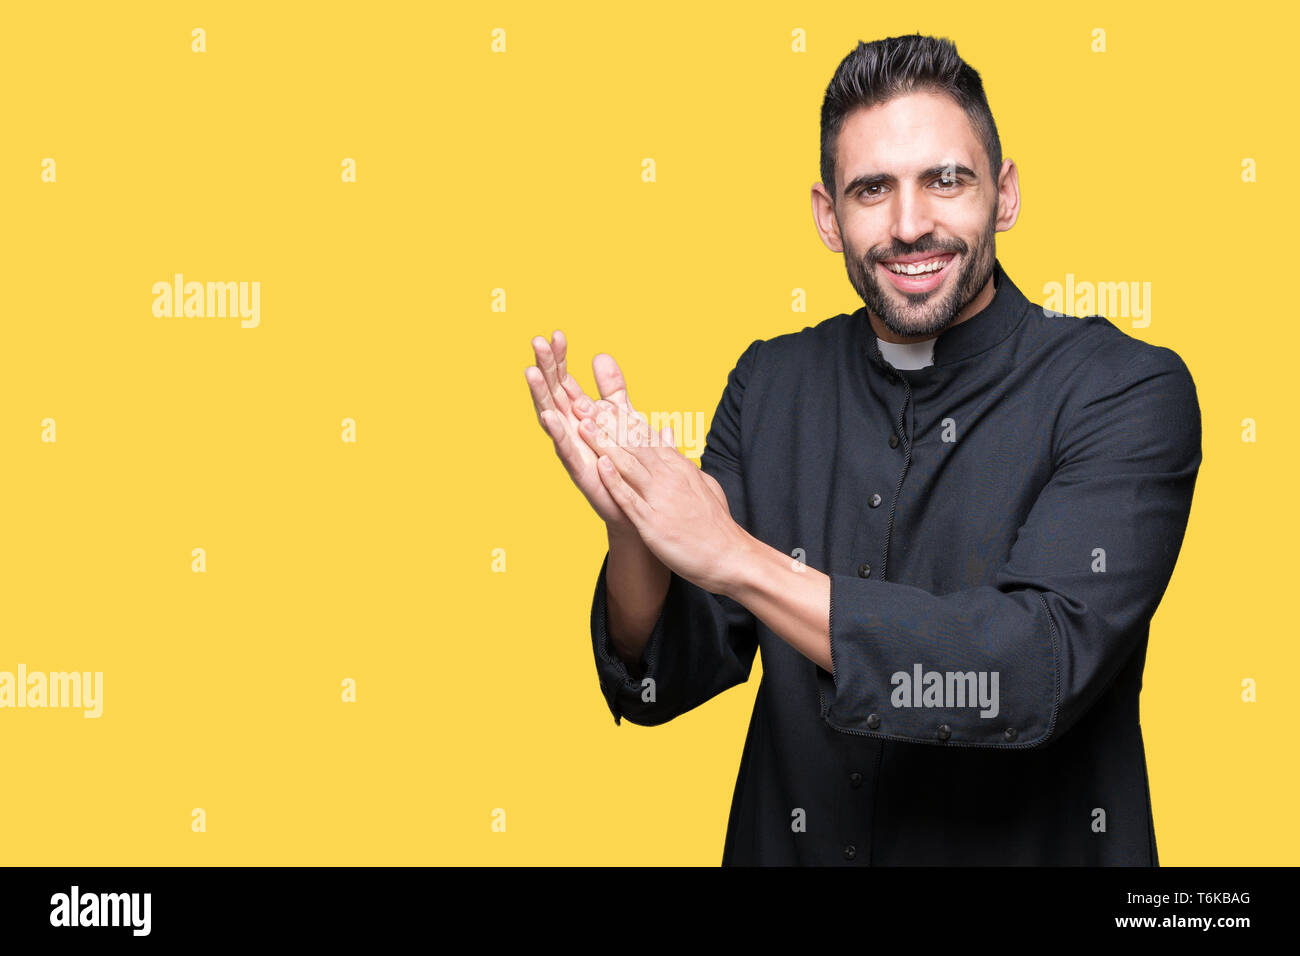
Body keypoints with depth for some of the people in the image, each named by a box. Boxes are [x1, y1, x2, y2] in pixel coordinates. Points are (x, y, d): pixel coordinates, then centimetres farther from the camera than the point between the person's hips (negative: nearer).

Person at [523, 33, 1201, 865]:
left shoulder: (1129, 391, -14)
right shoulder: (772, 384, -3)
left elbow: (1043, 670, -27)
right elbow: (667, 683, -2)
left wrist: (736, 558, -28)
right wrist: (633, 528, -22)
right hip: (789, 845, 3)